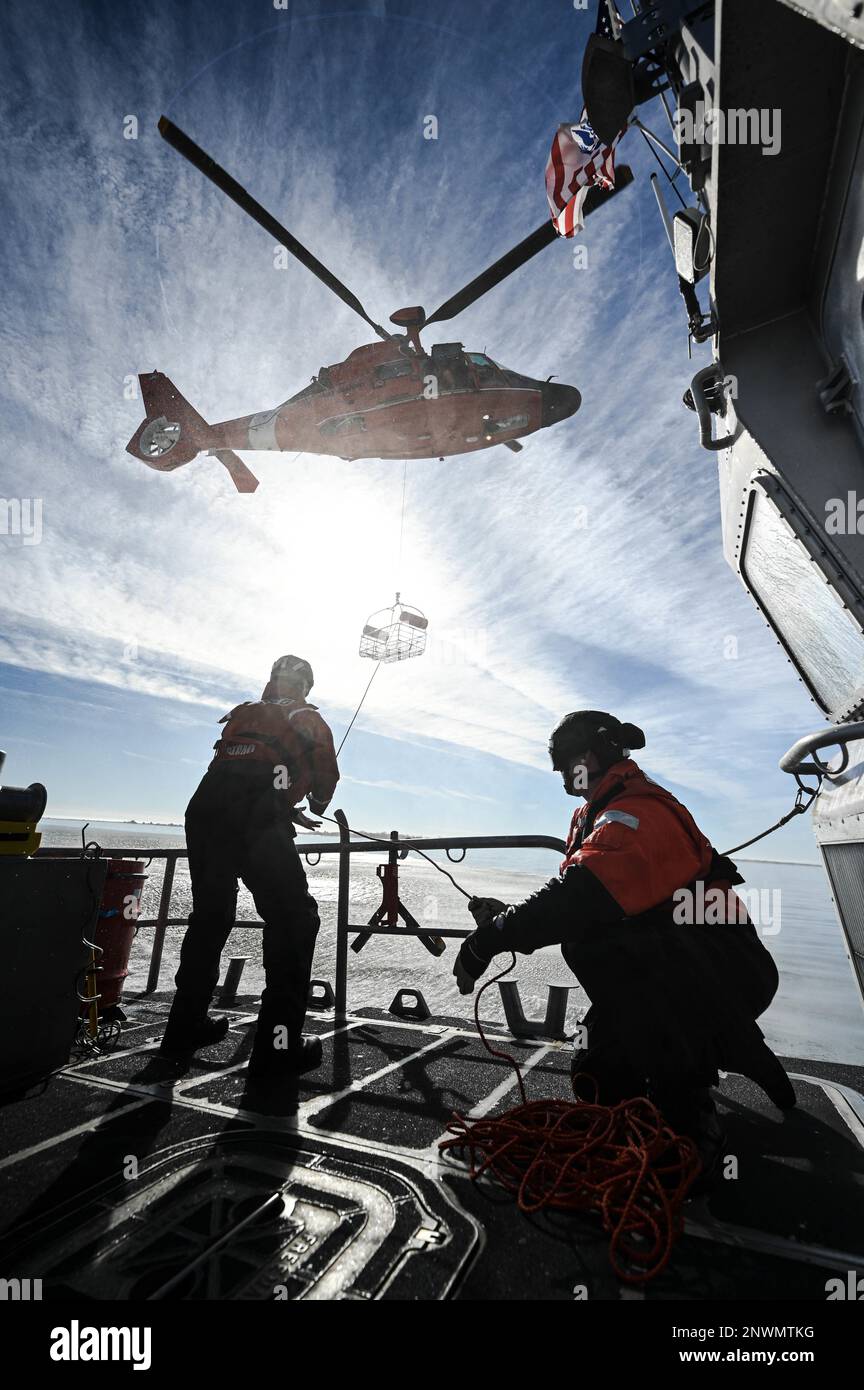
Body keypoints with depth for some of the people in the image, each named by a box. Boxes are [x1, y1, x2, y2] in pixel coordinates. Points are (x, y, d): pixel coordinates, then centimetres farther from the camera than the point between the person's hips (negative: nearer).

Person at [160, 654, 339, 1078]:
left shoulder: (242, 713, 32)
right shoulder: (308, 719, 18)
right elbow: (326, 777, 19)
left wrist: (288, 813, 38)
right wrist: (317, 806, 42)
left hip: (203, 806, 6)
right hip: (255, 817, -6)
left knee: (209, 915, 22)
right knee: (293, 918, 2)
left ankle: (185, 1026, 33)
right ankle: (278, 1045, -1)